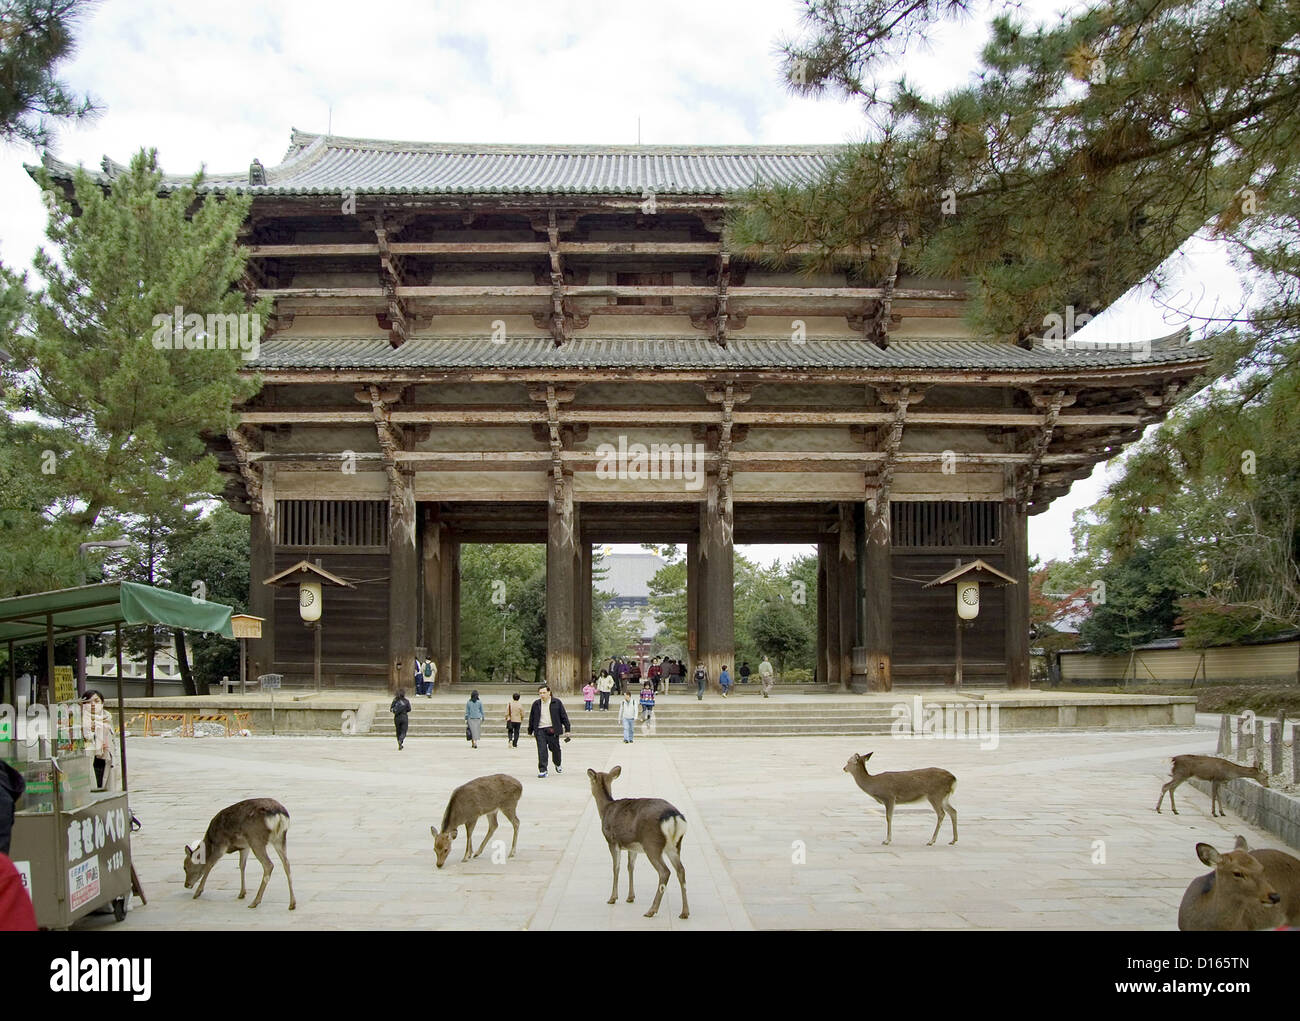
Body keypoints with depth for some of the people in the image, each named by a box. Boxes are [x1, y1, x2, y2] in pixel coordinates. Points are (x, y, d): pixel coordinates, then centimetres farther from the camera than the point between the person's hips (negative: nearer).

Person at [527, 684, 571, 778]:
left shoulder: (557, 702, 2)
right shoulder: (536, 704, 8)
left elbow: (564, 716, 4)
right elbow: (531, 718, 16)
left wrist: (567, 729, 1)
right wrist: (530, 731, 18)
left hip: (552, 730, -1)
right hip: (540, 730, 1)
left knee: (555, 749, 10)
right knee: (542, 751, -8)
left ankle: (557, 765, 37)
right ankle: (542, 771, -6)